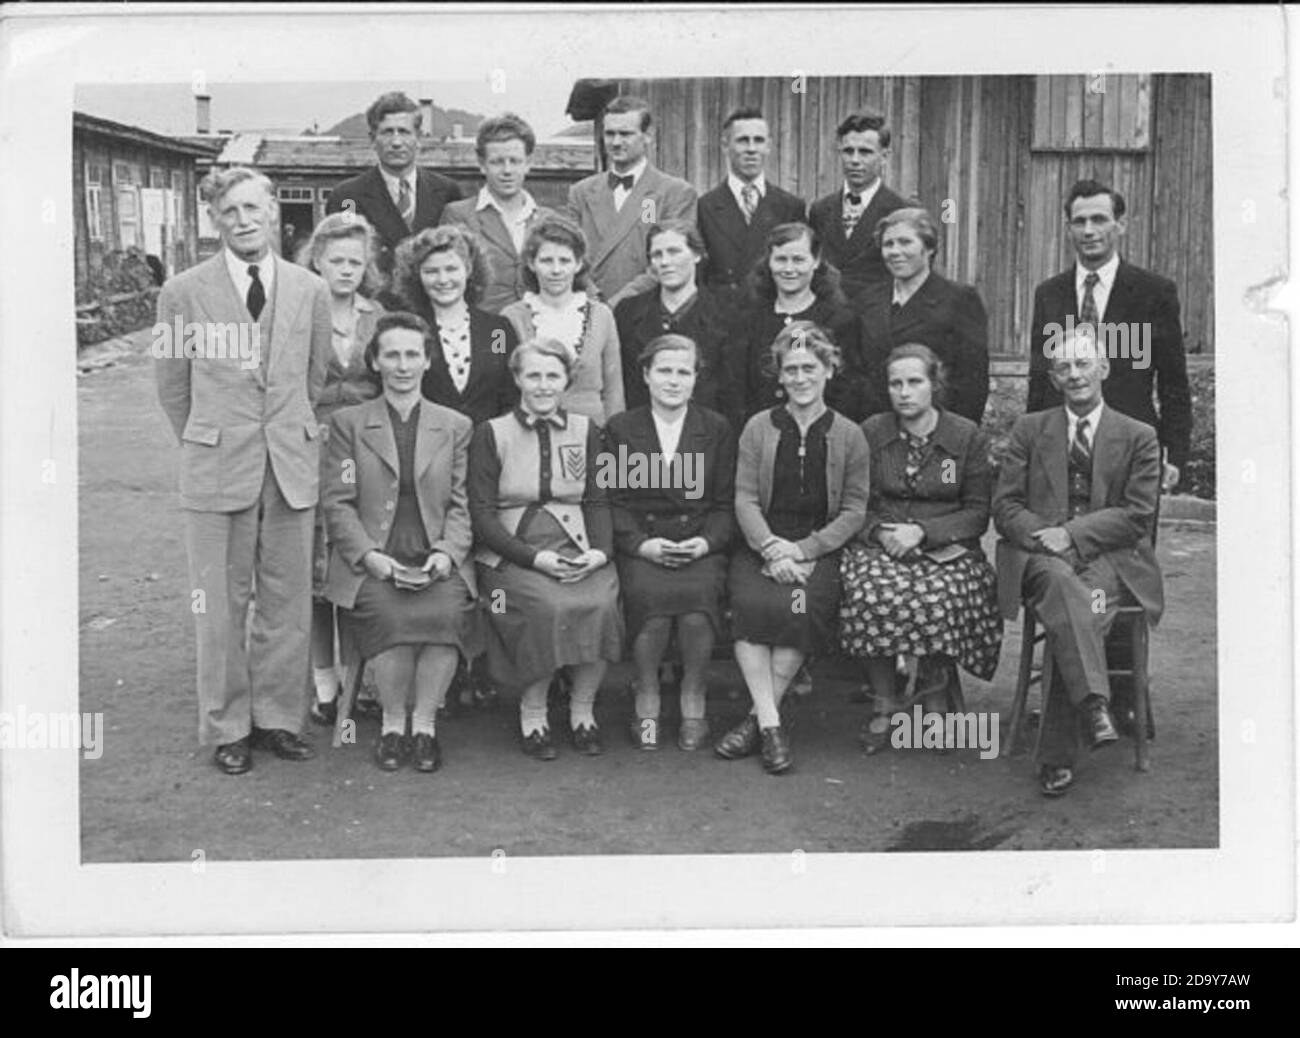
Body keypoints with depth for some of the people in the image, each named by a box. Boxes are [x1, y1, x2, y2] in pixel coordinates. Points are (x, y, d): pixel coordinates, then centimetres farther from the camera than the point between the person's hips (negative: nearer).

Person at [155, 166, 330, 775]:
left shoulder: (309, 291, 6)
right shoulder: (184, 294, -2)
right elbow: (171, 386, 6)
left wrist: (290, 436, 14)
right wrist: (207, 445, 10)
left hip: (291, 466, 2)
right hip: (216, 470, -2)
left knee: (288, 600, 7)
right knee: (221, 604, 3)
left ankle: (277, 718, 21)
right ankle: (227, 729, 16)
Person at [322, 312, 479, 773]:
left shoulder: (456, 427, 15)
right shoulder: (348, 423, 10)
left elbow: (462, 505, 10)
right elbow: (338, 503, 3)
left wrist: (446, 554, -9)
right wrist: (370, 556, -12)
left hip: (438, 560, 1)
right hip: (371, 561, -1)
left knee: (449, 612, -30)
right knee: (390, 615, -31)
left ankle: (424, 723, -11)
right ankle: (392, 723, -9)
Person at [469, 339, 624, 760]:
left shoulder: (585, 431, 15)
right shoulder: (491, 434, 4)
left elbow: (598, 502, 12)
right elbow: (482, 513, -2)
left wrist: (600, 552, -9)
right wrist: (534, 557, -15)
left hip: (577, 553, 3)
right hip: (510, 555, -2)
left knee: (602, 603, -28)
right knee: (549, 606, -32)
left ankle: (583, 710, -7)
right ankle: (532, 713, -11)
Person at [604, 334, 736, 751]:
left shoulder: (718, 429, 12)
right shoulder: (621, 428, 10)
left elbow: (725, 503, 9)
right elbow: (614, 501, 4)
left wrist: (706, 541, -9)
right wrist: (642, 544, -11)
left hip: (700, 547, 0)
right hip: (640, 547, 0)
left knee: (697, 597, -31)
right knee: (649, 596, -32)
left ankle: (693, 700, -6)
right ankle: (647, 698, -8)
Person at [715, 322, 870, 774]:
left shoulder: (848, 436, 7)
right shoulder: (758, 428, 8)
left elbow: (854, 511, 2)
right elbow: (745, 499, 2)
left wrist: (802, 550, -11)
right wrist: (772, 548, -16)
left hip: (820, 550, -1)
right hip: (760, 546, 1)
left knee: (801, 607, -31)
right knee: (751, 601, -30)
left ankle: (758, 716, -18)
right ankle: (770, 723, -25)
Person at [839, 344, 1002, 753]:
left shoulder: (968, 437, 5)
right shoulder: (870, 433, 10)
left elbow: (978, 513, 3)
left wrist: (923, 531, -11)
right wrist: (879, 532, -11)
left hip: (947, 550, -1)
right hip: (878, 545, 1)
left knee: (937, 598, -34)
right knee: (871, 593, -33)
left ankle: (936, 699, -8)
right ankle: (884, 705, -16)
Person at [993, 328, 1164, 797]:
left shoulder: (1139, 437, 12)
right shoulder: (1029, 430, 16)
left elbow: (1138, 515, 1)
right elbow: (1005, 506, 8)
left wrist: (1072, 534, -12)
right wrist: (1044, 536, -12)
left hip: (1111, 557, -1)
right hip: (1041, 554, 1)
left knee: (1080, 607, -32)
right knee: (1059, 579, -36)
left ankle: (1057, 754, -30)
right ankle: (1093, 705, -46)